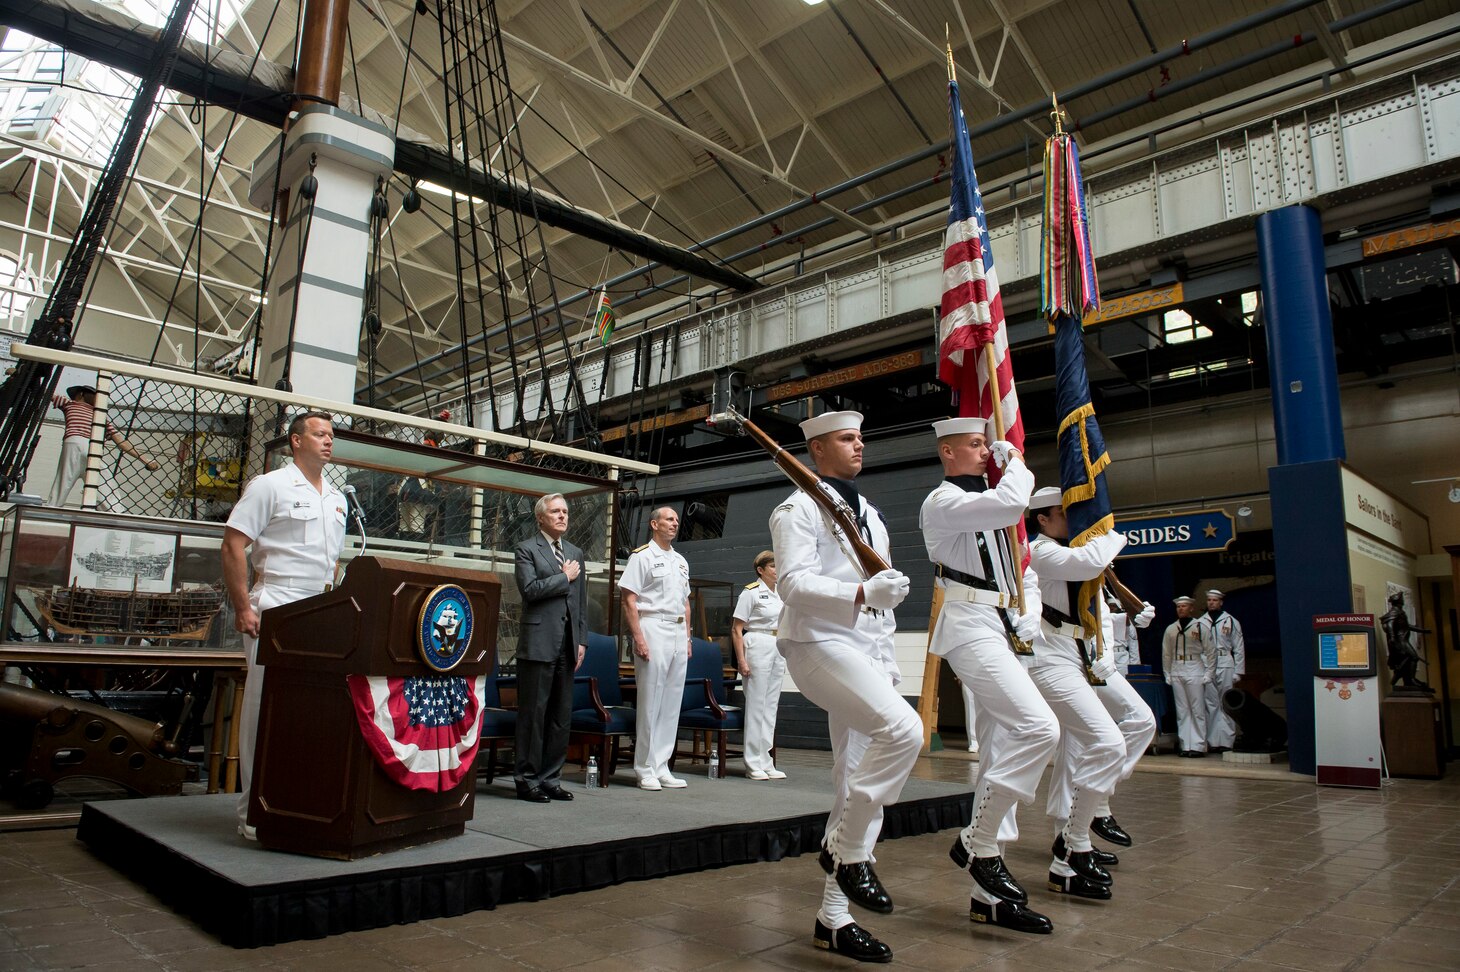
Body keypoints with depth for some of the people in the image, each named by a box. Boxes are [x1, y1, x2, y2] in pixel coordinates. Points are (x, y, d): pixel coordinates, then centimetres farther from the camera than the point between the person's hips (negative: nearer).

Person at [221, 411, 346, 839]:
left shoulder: (337, 499, 19)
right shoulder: (269, 486, -2)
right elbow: (233, 545, -8)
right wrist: (243, 608, -13)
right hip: (275, 612, -6)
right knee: (263, 706, -3)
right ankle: (254, 811, 7)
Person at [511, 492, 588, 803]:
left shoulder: (576, 553, 17)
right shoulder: (527, 549, 0)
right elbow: (530, 589, -15)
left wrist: (582, 641, 10)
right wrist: (564, 577, -6)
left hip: (568, 646, 6)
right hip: (539, 644, -6)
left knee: (562, 716, 9)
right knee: (533, 714, -1)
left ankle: (550, 778, 18)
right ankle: (527, 779, 9)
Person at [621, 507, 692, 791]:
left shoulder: (681, 561, 19)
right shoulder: (642, 556, -3)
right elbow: (629, 600, -9)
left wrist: (687, 637, 14)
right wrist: (638, 637, -17)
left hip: (678, 633, 7)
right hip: (653, 629, -7)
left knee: (672, 704, 8)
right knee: (650, 704, -4)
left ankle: (661, 768, 15)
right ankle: (646, 771, 3)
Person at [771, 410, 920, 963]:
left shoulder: (870, 515, 23)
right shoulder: (800, 509, -2)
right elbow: (793, 583, -16)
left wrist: (888, 659, 19)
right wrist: (862, 593, -30)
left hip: (865, 653, 8)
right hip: (820, 645, -8)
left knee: (858, 787, 5)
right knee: (903, 728, -28)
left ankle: (834, 919, 15)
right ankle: (847, 851, -11)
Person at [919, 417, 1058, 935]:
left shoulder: (985, 503, 23)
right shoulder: (943, 502, -6)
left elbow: (1022, 576, 27)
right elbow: (1012, 503, -23)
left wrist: (1027, 621, 10)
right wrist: (1015, 462, -3)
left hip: (999, 631, 9)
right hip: (970, 627, -9)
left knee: (1001, 755, 7)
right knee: (1038, 727, -23)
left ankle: (988, 892, 13)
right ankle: (976, 844, -9)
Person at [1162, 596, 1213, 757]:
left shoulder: (1200, 627, 1)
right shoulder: (1170, 629, 12)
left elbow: (1210, 652, 1)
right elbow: (1166, 654, 14)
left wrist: (1208, 674, -4)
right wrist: (1167, 675, 10)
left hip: (1194, 671, -4)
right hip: (1176, 672, 4)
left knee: (1197, 710, -3)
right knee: (1181, 711, 5)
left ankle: (1198, 746, 0)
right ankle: (1185, 745, 9)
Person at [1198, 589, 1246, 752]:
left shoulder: (1231, 622, 8)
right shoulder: (1200, 622, 11)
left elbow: (1239, 648, 6)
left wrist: (1238, 671, -1)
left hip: (1225, 666, -1)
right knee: (1210, 704, 2)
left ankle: (1226, 741, 3)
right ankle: (1213, 741, 6)